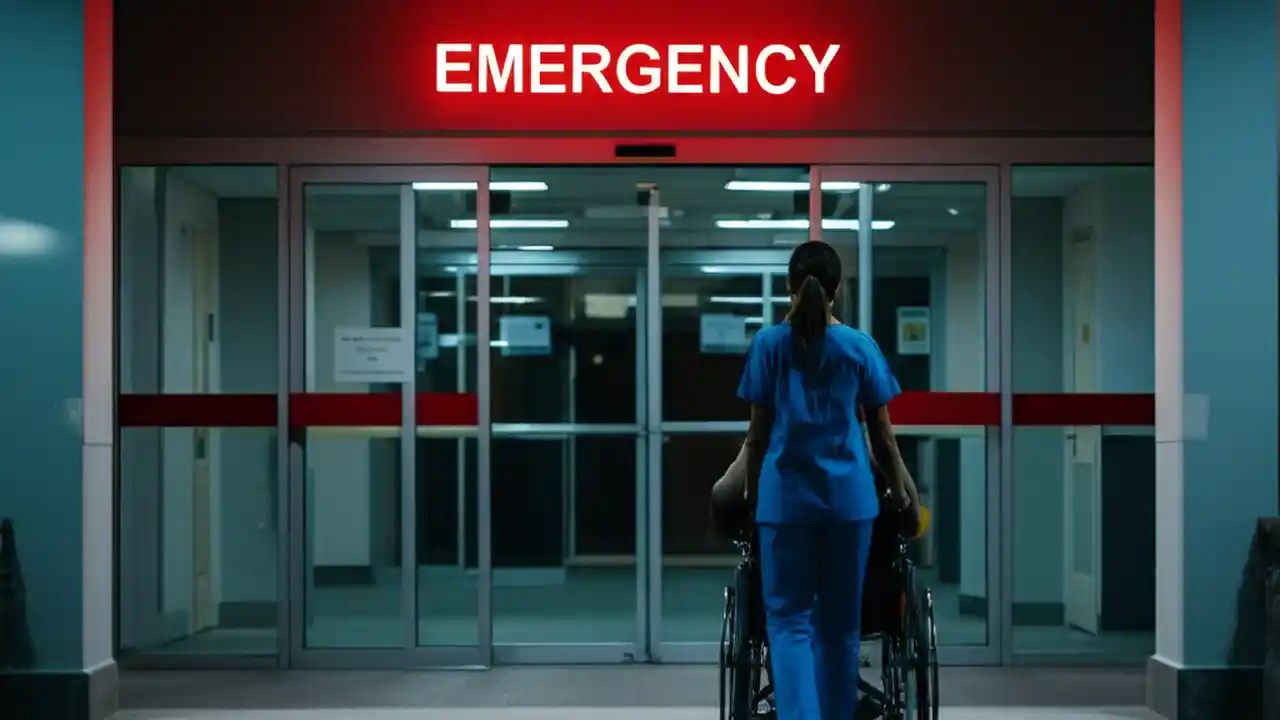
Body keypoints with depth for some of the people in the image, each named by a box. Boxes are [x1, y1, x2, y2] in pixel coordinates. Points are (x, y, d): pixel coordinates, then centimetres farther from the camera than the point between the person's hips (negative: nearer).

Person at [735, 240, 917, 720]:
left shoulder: (769, 344, -1)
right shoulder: (860, 347, 2)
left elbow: (758, 432, 1)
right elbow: (882, 435, 6)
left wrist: (752, 492, 12)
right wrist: (900, 492, 19)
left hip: (787, 496, -1)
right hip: (848, 496, 1)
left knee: (789, 618, 1)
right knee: (841, 621, 12)